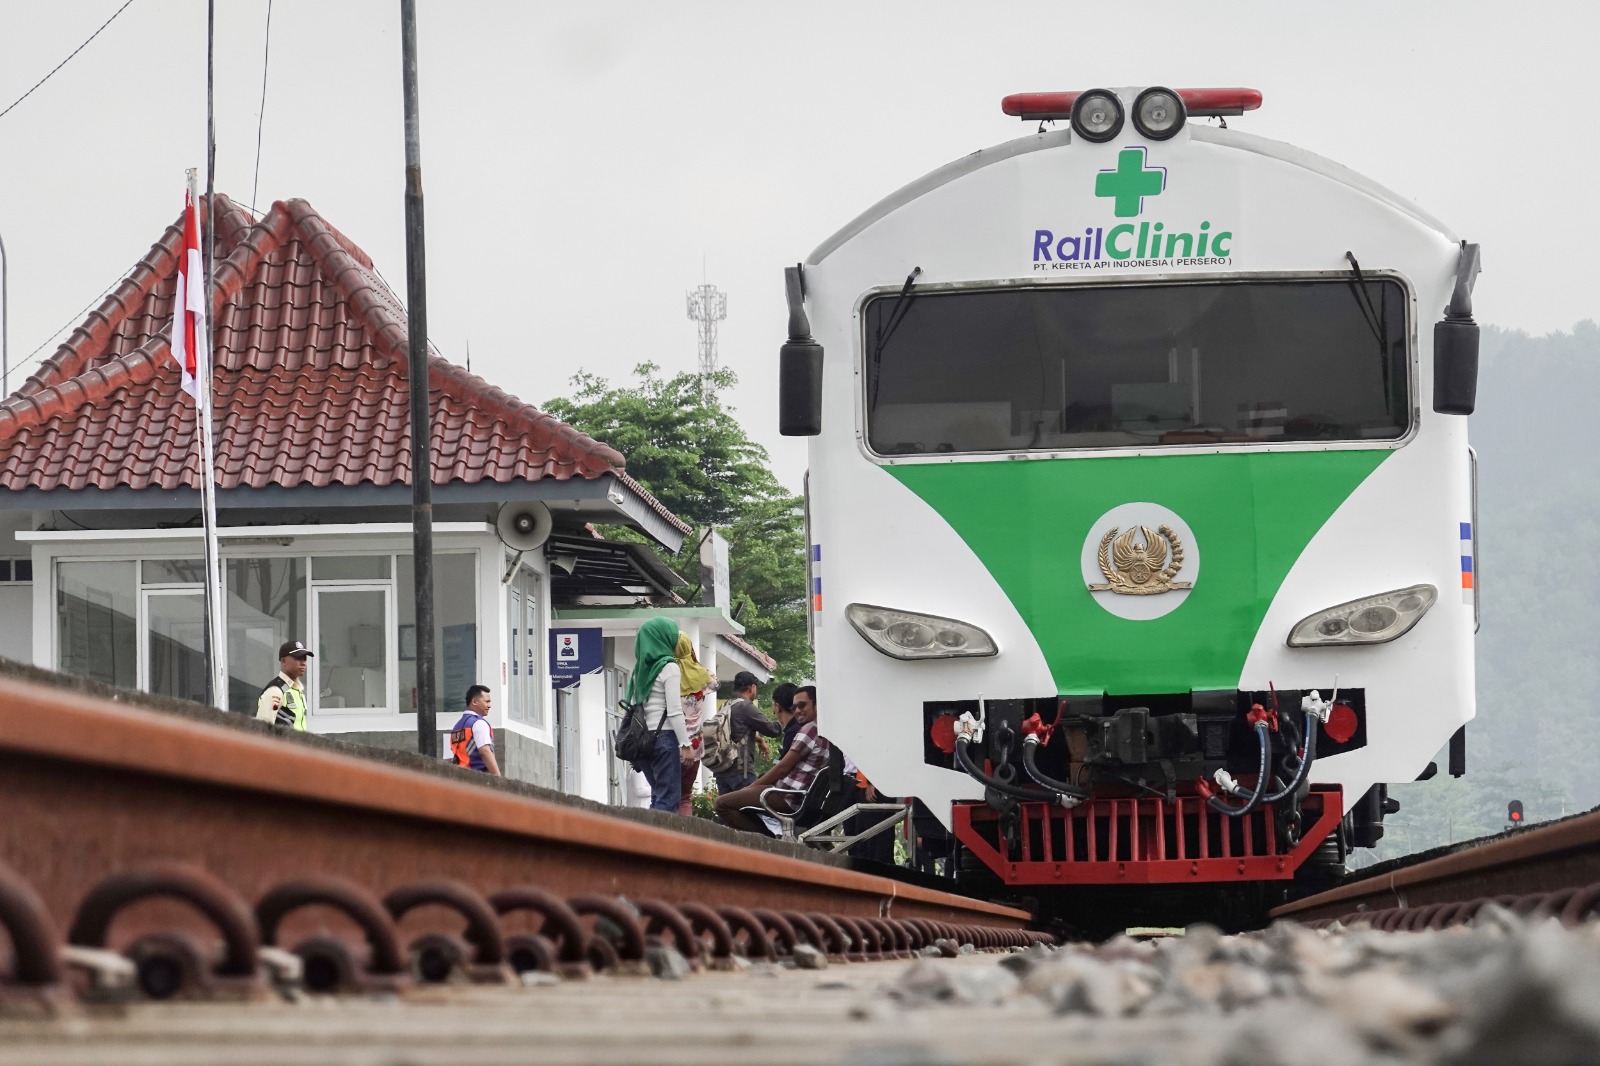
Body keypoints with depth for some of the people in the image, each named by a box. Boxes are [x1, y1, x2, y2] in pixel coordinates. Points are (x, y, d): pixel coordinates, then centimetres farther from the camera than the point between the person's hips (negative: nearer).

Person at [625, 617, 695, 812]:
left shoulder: (641, 669, 13)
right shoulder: (669, 668, -7)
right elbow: (674, 711, -13)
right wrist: (685, 745, -10)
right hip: (665, 737, -7)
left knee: (658, 796, 13)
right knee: (669, 798, -6)